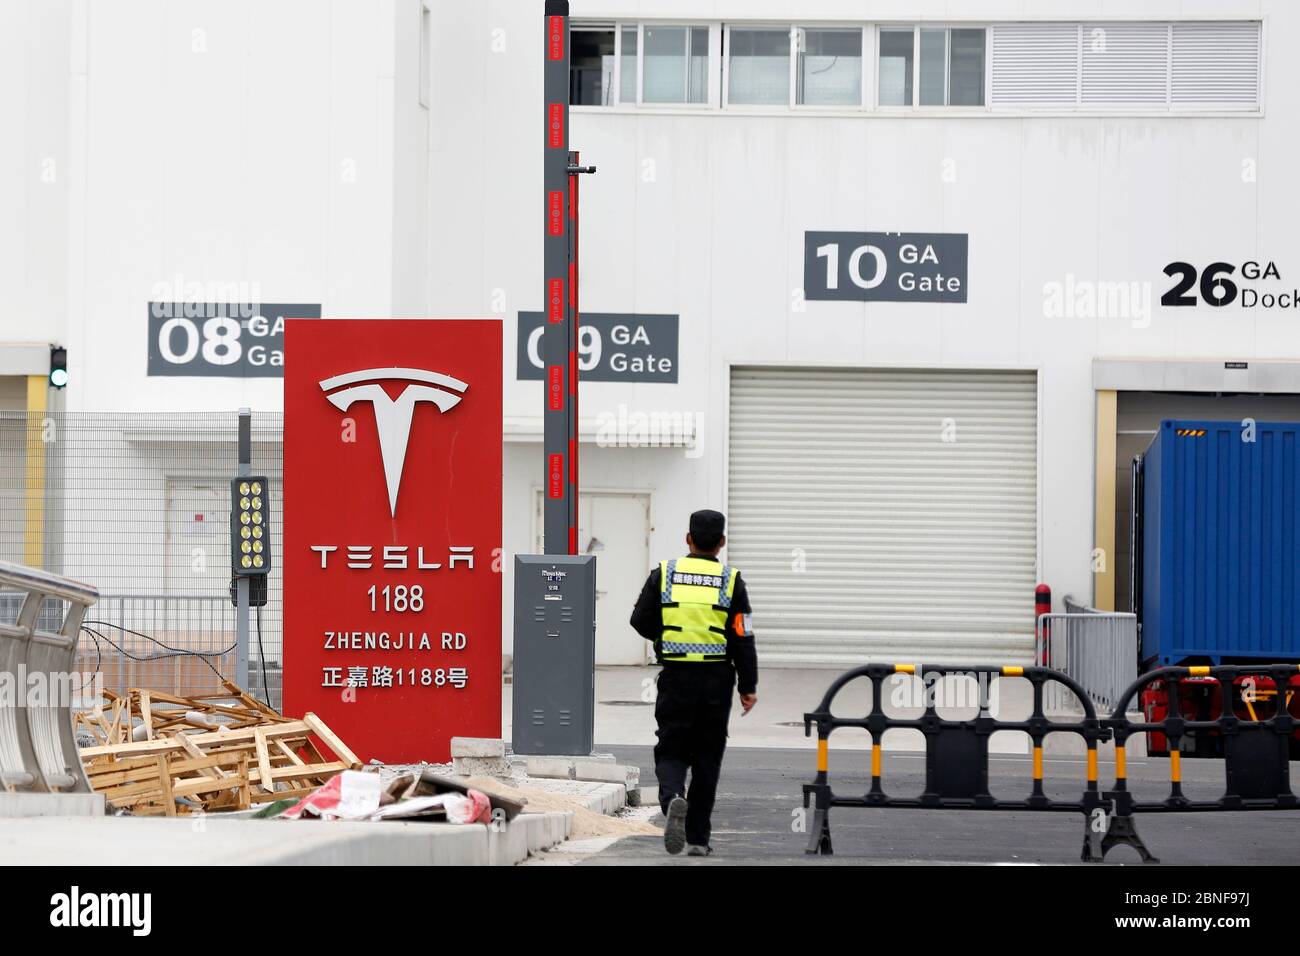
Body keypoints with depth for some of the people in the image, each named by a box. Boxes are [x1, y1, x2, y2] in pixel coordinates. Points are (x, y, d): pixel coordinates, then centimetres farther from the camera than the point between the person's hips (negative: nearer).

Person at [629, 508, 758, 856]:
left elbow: (641, 622, 2)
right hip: (717, 681, 0)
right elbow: (742, 639, -4)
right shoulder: (731, 581, -2)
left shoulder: (665, 574, 0)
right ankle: (698, 837, 14)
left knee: (671, 750, 7)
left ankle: (673, 797, -26)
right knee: (707, 756, 11)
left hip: (675, 677, 0)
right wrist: (748, 687, 1)